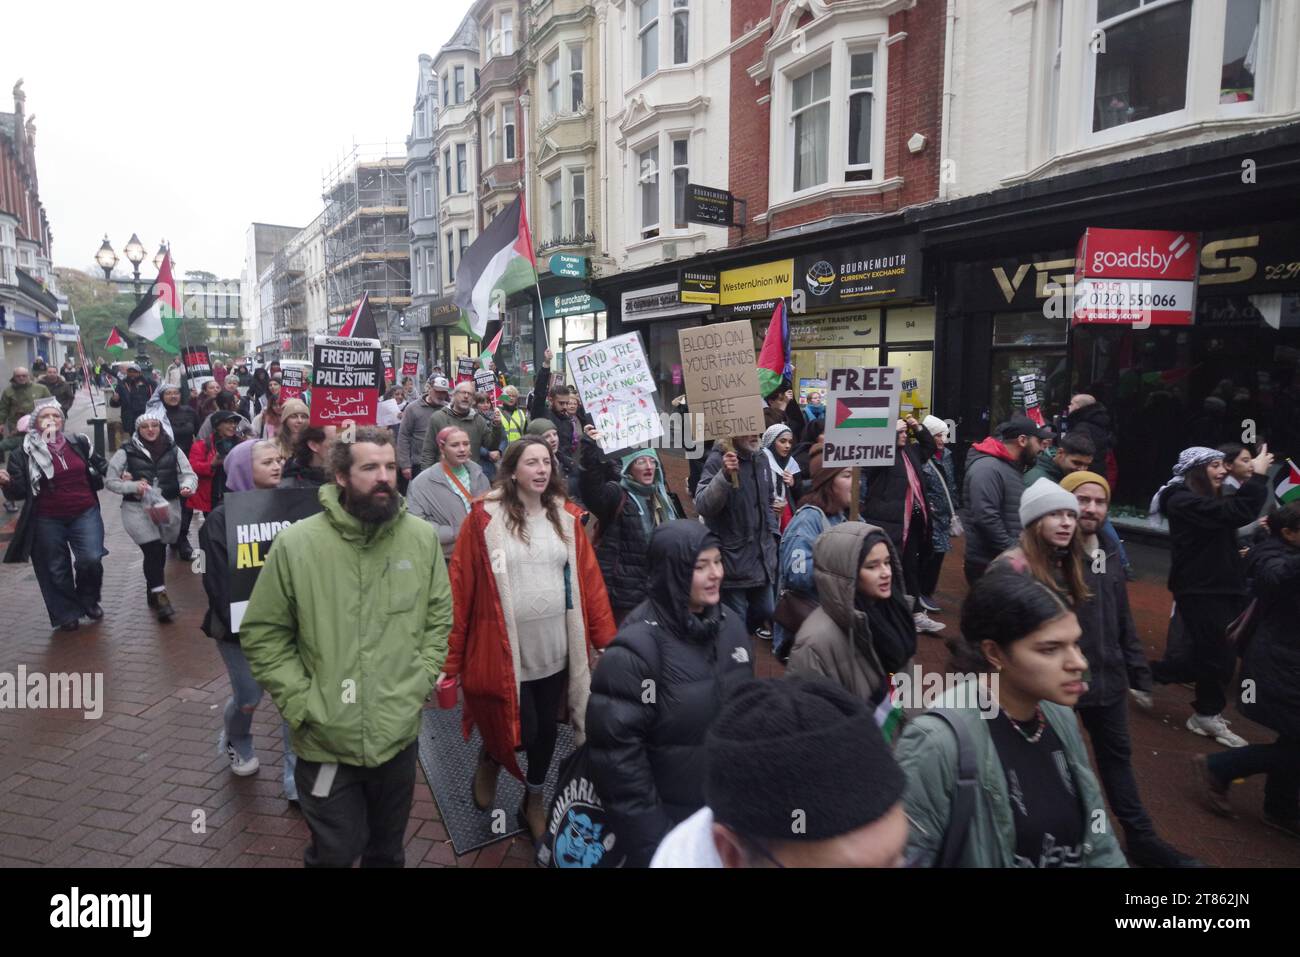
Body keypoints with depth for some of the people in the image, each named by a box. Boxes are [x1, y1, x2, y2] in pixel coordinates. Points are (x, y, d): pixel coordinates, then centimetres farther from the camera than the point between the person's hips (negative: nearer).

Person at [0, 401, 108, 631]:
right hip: (47, 521, -1)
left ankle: (88, 601, 20)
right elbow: (18, 492, -8)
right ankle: (67, 614, 27)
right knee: (57, 569, 9)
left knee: (91, 560, -9)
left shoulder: (79, 443, 2)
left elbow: (101, 468, 19)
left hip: (85, 514, 1)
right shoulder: (23, 453, -5)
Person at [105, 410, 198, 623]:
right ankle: (160, 596, -7)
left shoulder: (173, 450, 5)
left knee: (160, 551, 12)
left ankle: (153, 593, 31)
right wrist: (133, 486, -15)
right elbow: (109, 482, 1)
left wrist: (187, 486, -19)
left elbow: (189, 474, 4)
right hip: (138, 508, -3)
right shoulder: (126, 452, -2)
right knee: (153, 550, -14)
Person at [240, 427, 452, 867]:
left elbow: (440, 618, 5)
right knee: (336, 852, 15)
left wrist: (421, 681, -3)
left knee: (388, 847, 24)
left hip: (400, 732, 3)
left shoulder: (423, 537, -5)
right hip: (327, 738, -2)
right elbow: (262, 635, -6)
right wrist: (301, 703, -11)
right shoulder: (297, 543, -13)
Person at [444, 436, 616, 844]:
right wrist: (452, 654, -9)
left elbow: (589, 579, 3)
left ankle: (533, 803, 39)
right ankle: (490, 756, 37)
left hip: (556, 648, 4)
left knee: (547, 727, 15)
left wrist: (605, 637, 1)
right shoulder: (484, 517, -10)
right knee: (521, 731, 1)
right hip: (505, 651, -4)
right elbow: (461, 587, -9)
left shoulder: (566, 516, 1)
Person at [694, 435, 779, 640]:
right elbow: (702, 506, -25)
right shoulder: (718, 461, -13)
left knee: (766, 610, 18)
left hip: (761, 556, 7)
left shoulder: (761, 464, 10)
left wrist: (771, 535, 12)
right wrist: (724, 475, -38)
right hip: (732, 558, -7)